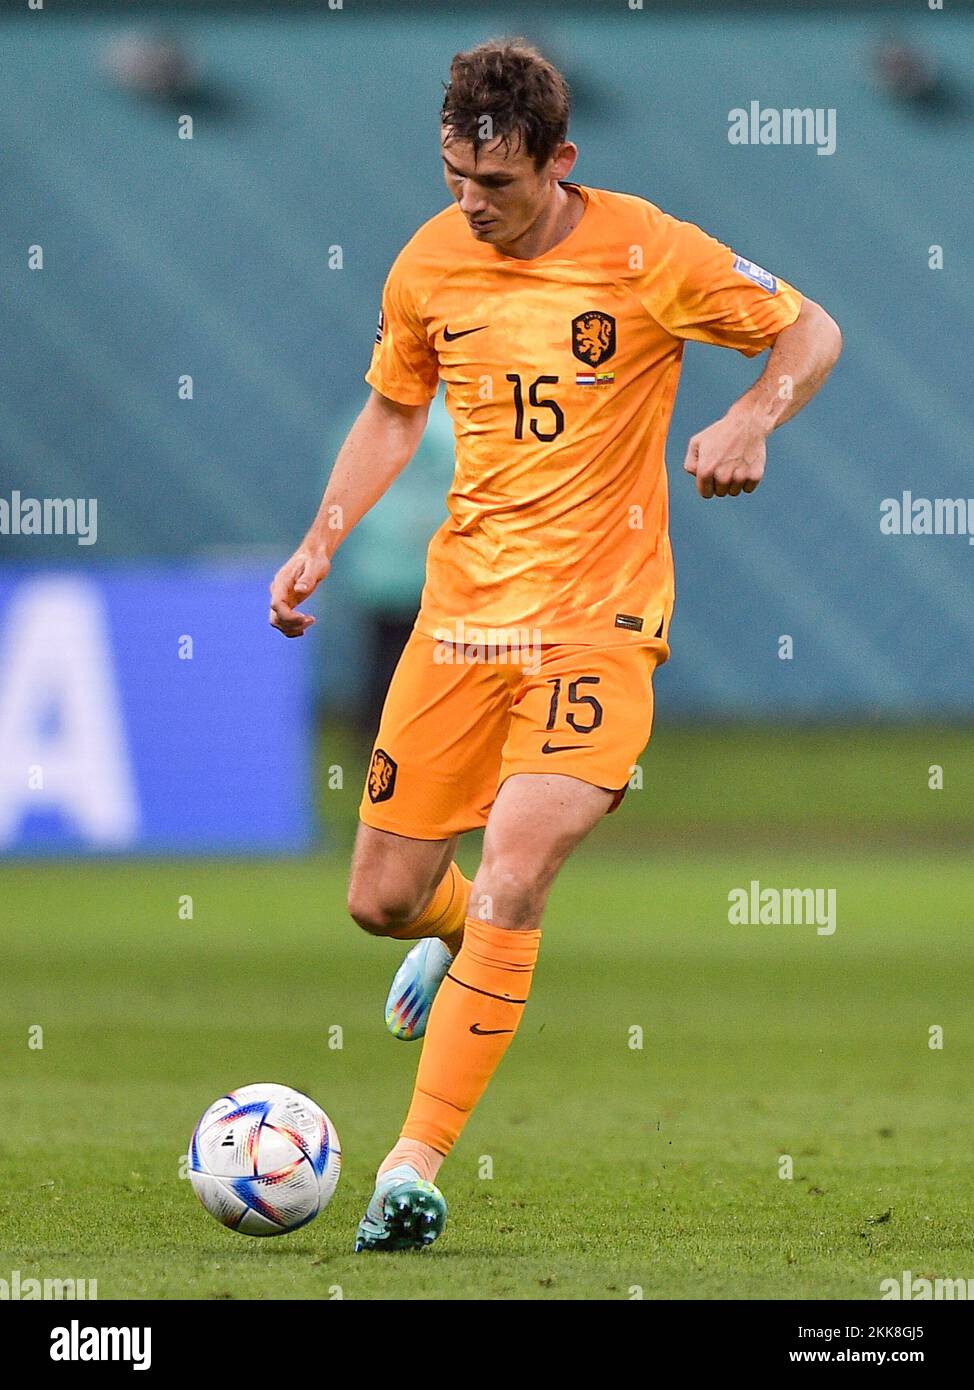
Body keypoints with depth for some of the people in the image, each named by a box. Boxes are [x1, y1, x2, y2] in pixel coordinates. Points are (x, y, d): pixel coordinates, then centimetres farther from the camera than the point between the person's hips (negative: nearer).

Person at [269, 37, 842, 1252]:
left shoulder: (644, 252, -10)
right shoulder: (427, 265, 1)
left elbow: (811, 332, -1)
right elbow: (393, 411, 18)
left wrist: (750, 420, -21)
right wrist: (321, 543, 6)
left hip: (597, 617, -4)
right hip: (462, 605, 4)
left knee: (514, 879, -21)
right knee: (382, 900, 7)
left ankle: (415, 1166, -16)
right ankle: (461, 942, 47)